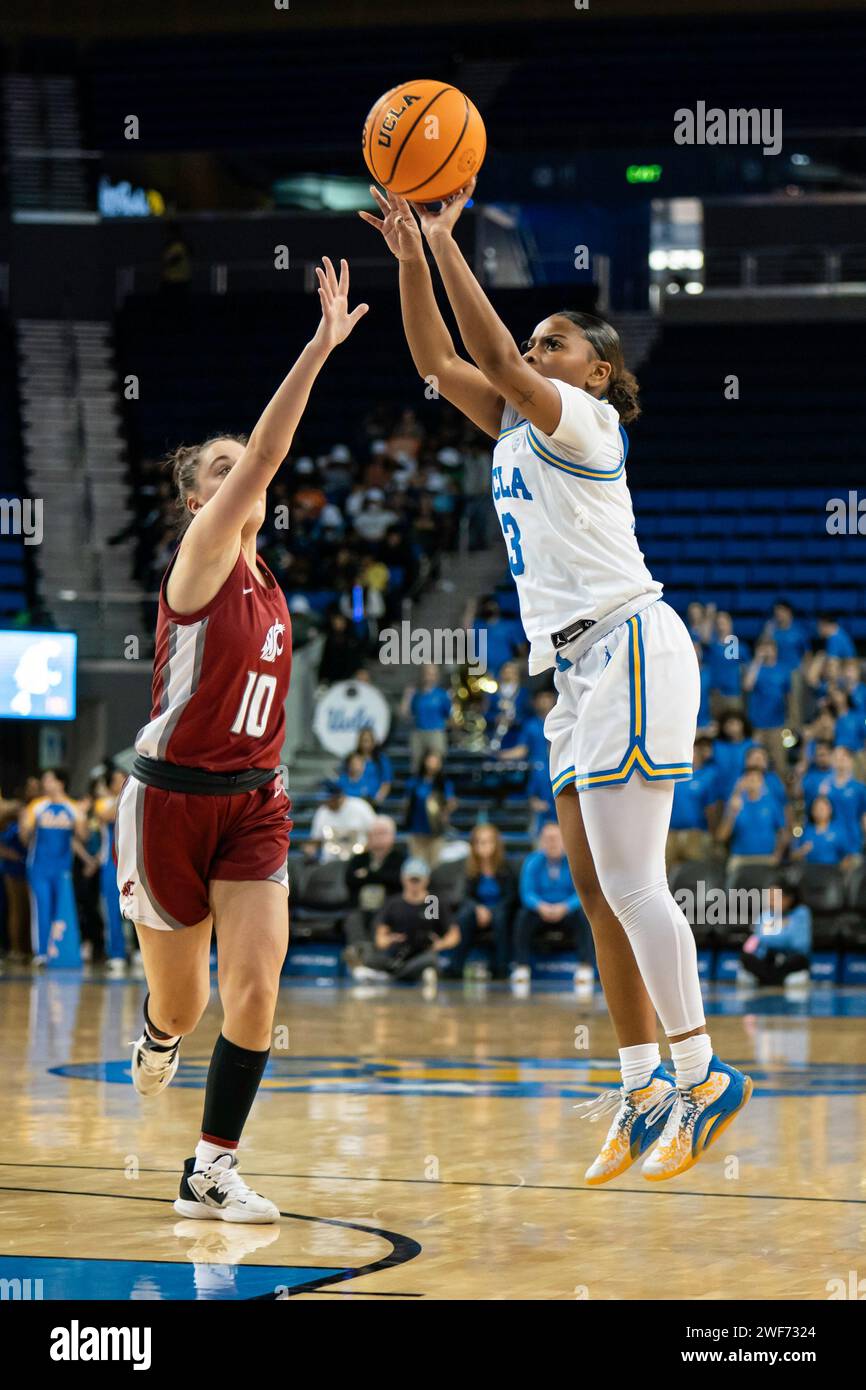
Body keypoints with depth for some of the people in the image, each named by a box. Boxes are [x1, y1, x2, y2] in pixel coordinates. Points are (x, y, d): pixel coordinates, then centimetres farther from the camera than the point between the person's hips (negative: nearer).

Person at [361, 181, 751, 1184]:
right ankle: (644, 1090, 5)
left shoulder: (584, 421, -4)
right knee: (597, 887, 5)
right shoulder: (520, 426, 19)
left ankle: (702, 1075, -10)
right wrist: (409, 257, 4)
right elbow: (437, 360, 15)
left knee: (628, 881, -13)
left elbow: (498, 363, -20)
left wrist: (448, 244, -19)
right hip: (580, 668, 9)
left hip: (628, 646, -9)